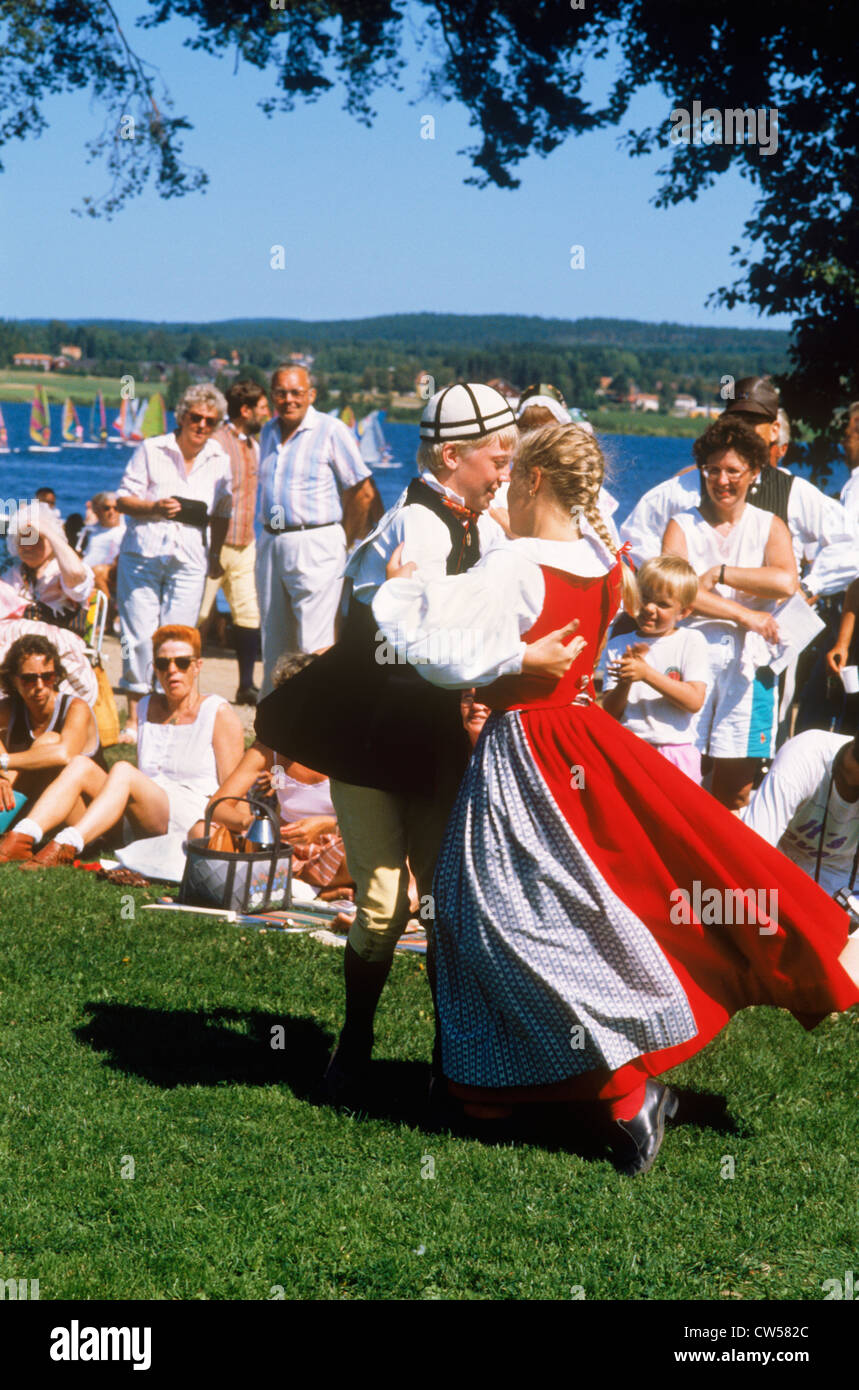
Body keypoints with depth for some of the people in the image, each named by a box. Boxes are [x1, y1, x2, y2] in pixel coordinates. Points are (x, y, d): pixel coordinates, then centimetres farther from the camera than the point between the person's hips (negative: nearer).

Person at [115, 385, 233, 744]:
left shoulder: (219, 461, 9)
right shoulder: (151, 451, 2)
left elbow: (222, 512, 18)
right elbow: (123, 499, 1)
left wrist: (215, 554, 11)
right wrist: (155, 507, -17)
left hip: (190, 557, 2)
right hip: (144, 550, -2)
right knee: (139, 635, -4)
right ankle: (134, 718, 4)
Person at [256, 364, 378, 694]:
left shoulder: (331, 431, -6)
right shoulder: (268, 432, 14)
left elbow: (364, 491, -5)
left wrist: (343, 542, -1)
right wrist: (272, 536, 17)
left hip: (314, 544, -7)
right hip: (271, 543, 7)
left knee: (314, 645, -10)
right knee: (274, 641, 11)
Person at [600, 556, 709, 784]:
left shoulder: (691, 641, 4)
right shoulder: (617, 646, 9)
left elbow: (695, 701, -8)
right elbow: (610, 712, 4)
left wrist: (647, 673, -14)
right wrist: (625, 682, -16)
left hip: (676, 753, -1)